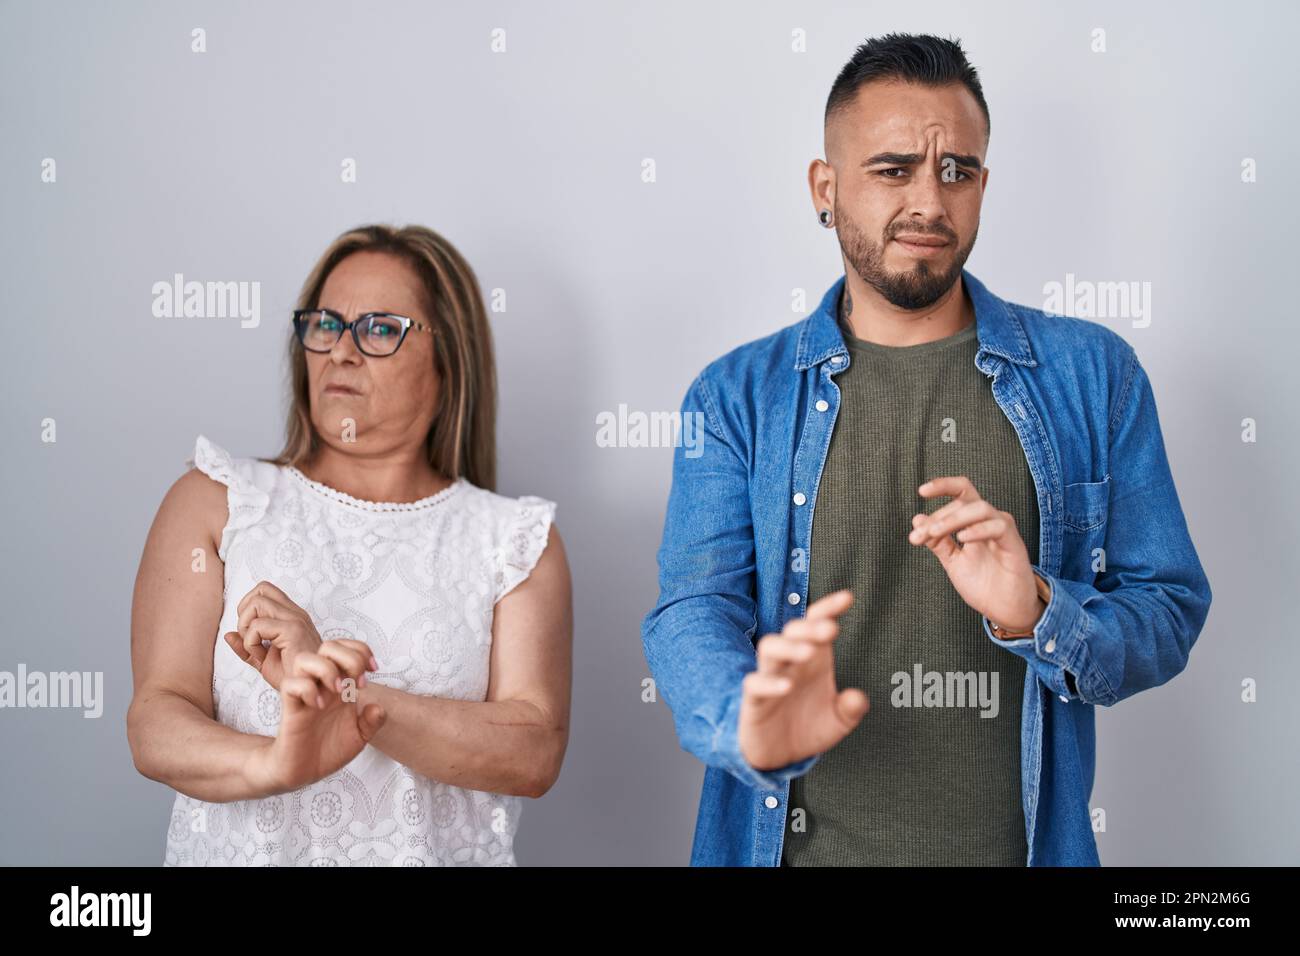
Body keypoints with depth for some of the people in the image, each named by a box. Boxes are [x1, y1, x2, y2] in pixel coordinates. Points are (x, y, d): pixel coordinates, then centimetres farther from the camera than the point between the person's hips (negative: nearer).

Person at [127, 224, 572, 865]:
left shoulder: (515, 540, 6)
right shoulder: (215, 502, 7)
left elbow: (535, 754, -6)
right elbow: (156, 720, -3)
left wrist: (347, 696, -17)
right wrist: (273, 763, -22)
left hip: (441, 850, 0)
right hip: (239, 853, 0)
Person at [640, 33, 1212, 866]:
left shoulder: (1092, 375, 0)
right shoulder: (739, 396, -2)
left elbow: (1170, 614, -2)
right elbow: (694, 610, -11)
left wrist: (1037, 615, -22)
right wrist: (750, 724, -32)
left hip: (1018, 843, 1)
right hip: (795, 840, 0)